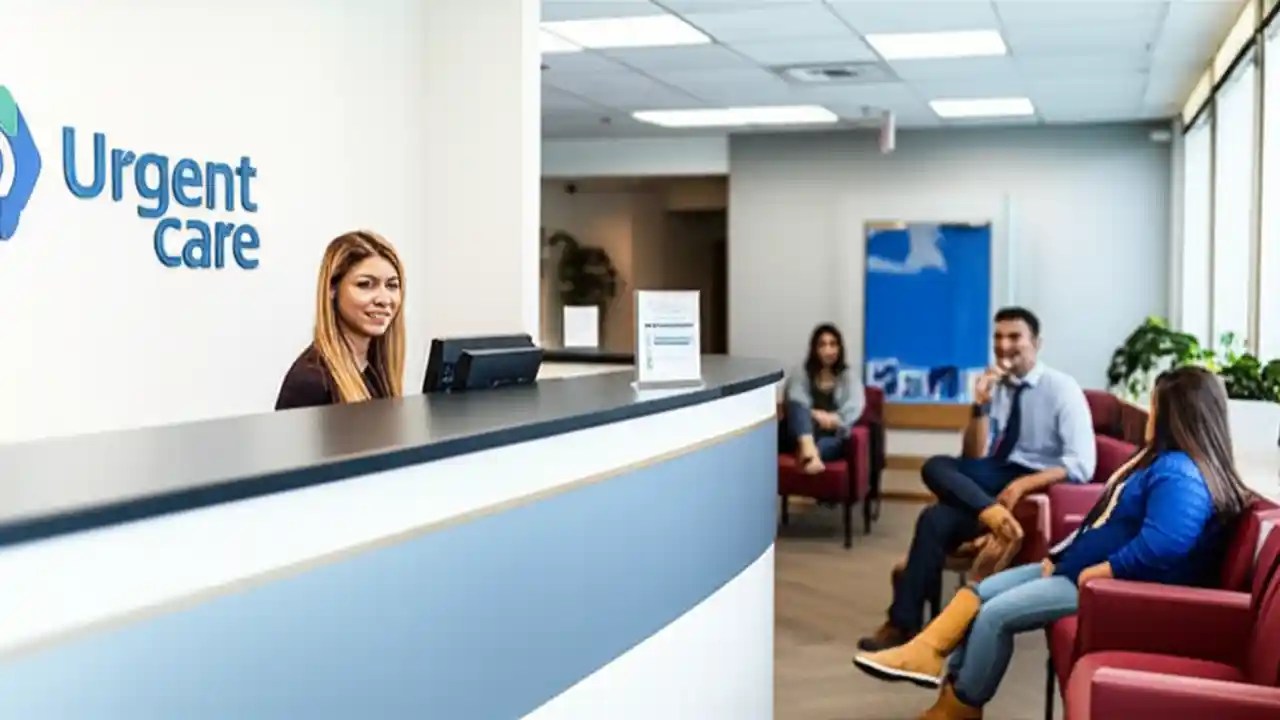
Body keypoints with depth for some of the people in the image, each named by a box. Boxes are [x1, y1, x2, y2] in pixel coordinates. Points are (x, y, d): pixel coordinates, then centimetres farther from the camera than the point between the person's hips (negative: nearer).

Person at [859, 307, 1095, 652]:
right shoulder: (995, 388, 12)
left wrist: (1023, 484, -28)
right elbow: (974, 459, 6)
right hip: (993, 483, 6)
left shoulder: (1062, 388, -4)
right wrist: (980, 407, -9)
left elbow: (1081, 465, -15)